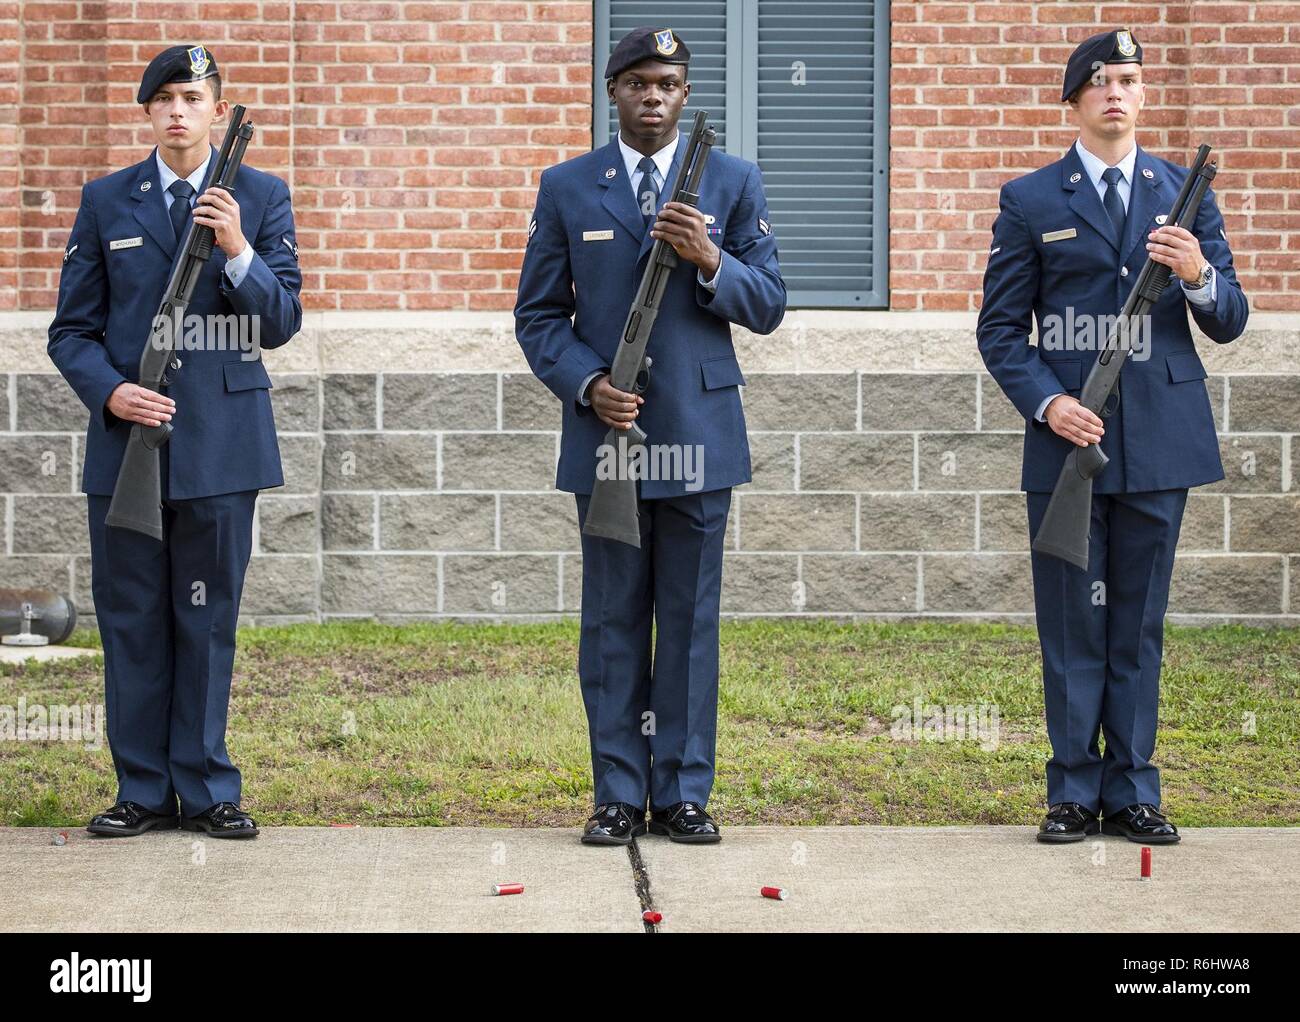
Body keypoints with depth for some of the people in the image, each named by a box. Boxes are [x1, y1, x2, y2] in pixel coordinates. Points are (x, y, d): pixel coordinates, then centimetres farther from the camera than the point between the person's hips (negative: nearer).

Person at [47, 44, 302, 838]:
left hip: (221, 442, -1)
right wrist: (109, 391, -10)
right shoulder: (106, 202, 8)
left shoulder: (261, 199, 6)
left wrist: (239, 252, -17)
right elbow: (72, 329, 8)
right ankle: (144, 791, 11)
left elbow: (281, 323, -1)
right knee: (132, 621, 4)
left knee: (208, 619, 3)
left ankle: (206, 789, 10)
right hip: (126, 441, 1)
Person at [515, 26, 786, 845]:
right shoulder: (567, 188, 6)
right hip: (606, 432, 0)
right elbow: (539, 315, 6)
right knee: (613, 619, 3)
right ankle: (619, 796, 8)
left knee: (691, 618, 3)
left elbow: (768, 305, 4)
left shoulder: (733, 183, 6)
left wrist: (710, 260, -15)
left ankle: (684, 793, 10)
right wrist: (587, 385, -10)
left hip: (699, 434, 0)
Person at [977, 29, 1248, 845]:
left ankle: (1132, 791, 12)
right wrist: (1046, 402, -12)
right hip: (1069, 439, -1)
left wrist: (1199, 276, -14)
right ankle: (1075, 792, 8)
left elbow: (1230, 323, 8)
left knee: (1139, 625, 6)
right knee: (1072, 625, 1)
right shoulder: (1031, 201, 5)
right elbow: (1001, 327, 4)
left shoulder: (1187, 194, 10)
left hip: (1159, 440, 1)